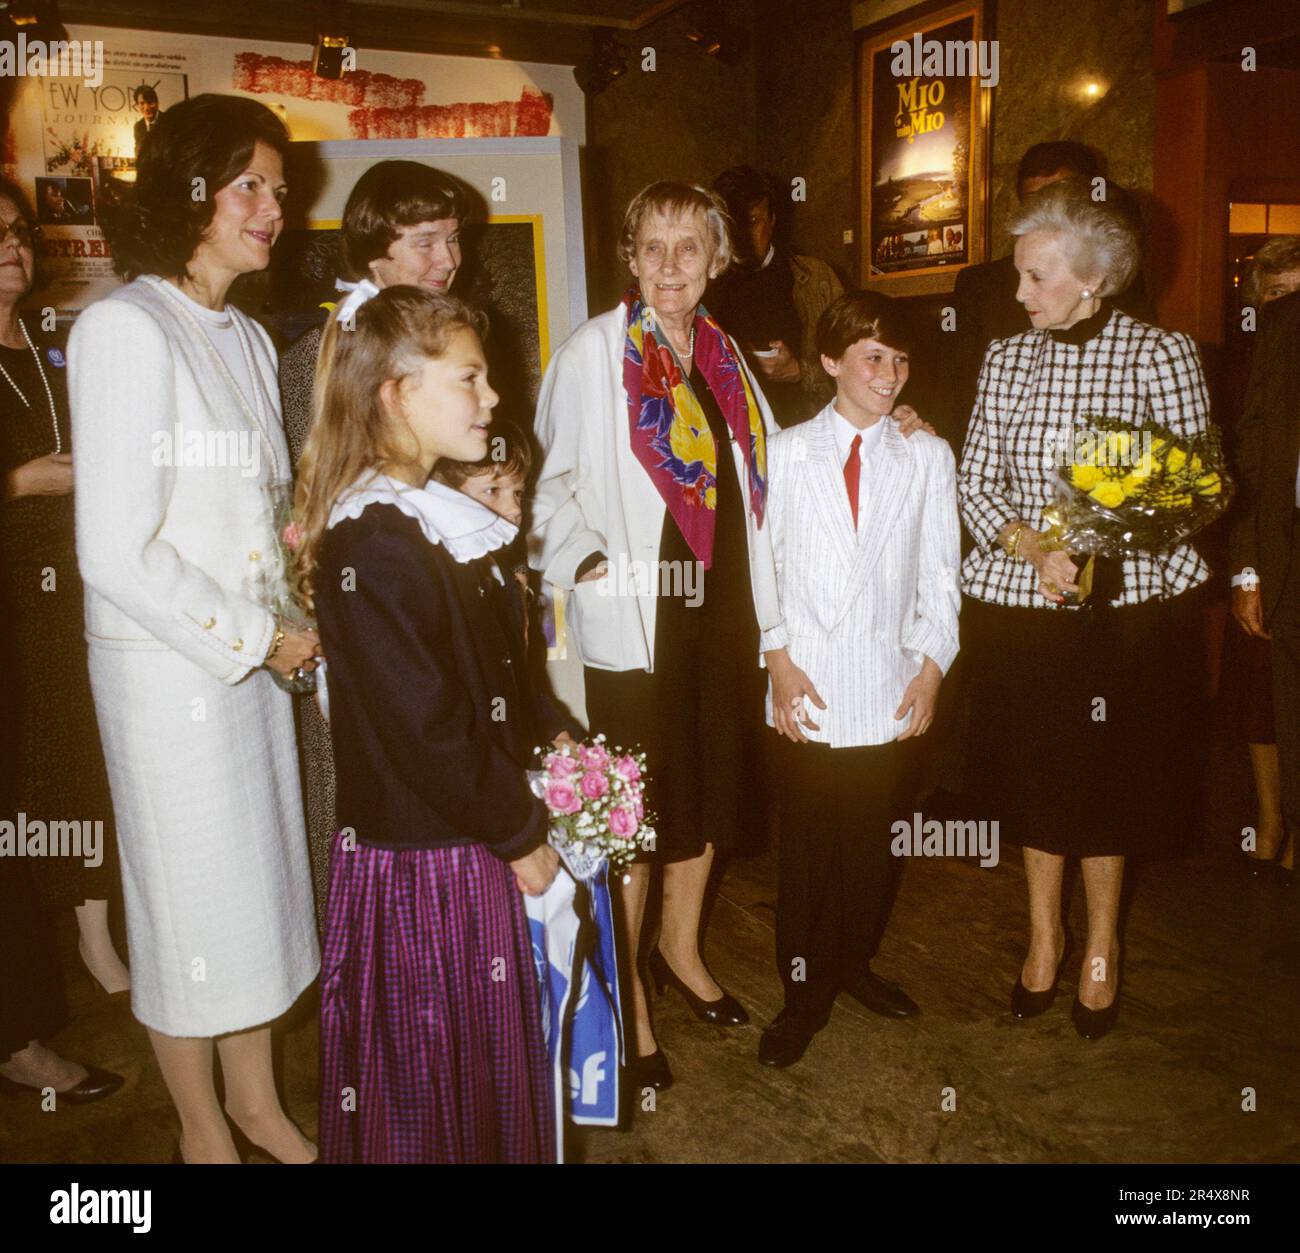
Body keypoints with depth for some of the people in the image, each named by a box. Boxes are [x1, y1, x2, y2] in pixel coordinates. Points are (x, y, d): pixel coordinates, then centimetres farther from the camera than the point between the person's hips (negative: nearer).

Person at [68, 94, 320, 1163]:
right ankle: (204, 1129, 31)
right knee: (193, 900, 7)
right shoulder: (126, 329, -13)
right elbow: (117, 554, -19)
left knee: (262, 880, 16)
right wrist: (257, 638, -12)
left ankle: (259, 1104, 37)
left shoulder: (248, 338, 12)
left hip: (255, 654, 7)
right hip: (167, 667, -7)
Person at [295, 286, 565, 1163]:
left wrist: (541, 753, 7)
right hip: (418, 865, -9)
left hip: (470, 851, 9)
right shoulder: (375, 543, -22)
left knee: (483, 1060, 23)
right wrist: (519, 835, -12)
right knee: (425, 1088, 11)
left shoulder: (436, 516, 8)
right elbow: (423, 727, -22)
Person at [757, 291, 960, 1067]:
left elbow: (940, 573, 7)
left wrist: (933, 665, 1)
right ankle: (805, 993, 22)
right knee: (806, 846, 5)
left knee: (876, 843, 12)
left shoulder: (929, 458, 4)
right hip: (809, 690, -1)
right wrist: (778, 659, -5)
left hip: (891, 690, 2)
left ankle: (854, 961, 36)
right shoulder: (786, 453, 1)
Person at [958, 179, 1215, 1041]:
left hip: (1128, 607, -2)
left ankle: (1101, 946, 32)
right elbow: (975, 481, 3)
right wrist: (1034, 548, -14)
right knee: (1034, 777, 12)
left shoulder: (1162, 355, -4)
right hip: (1017, 606, 3)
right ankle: (1044, 934, 34)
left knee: (1108, 783, 9)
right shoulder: (1008, 358, 5)